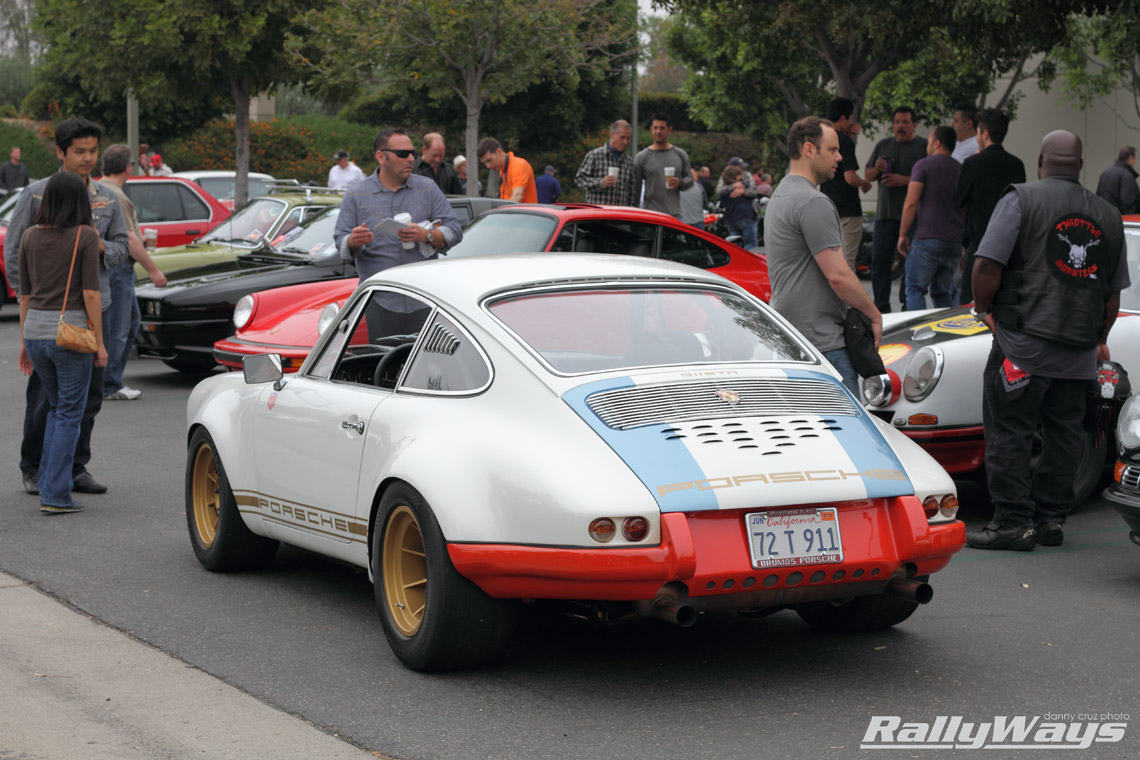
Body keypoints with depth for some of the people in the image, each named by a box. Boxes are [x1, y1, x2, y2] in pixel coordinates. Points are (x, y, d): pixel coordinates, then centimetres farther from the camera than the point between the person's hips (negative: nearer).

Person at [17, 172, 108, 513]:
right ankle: (55, 495, -1)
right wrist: (99, 342, -5)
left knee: (58, 406, 23)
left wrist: (24, 341, 17)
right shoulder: (86, 236, -7)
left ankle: (46, 481, 17)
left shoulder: (29, 237, 6)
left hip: (36, 330, 5)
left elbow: (25, 293, 10)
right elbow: (90, 293, -11)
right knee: (69, 414, 3)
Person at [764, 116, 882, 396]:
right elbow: (838, 275, -19)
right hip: (821, 340, -11)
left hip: (788, 338, 11)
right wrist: (874, 315, -5)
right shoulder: (813, 203, -15)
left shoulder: (781, 195, 18)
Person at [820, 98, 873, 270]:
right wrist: (865, 183, -1)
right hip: (847, 210, -8)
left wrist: (848, 134, 15)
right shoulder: (844, 141, -15)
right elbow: (850, 177, -21)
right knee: (847, 262, -5)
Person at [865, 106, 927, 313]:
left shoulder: (924, 147, 2)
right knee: (879, 260, 1)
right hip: (885, 213, 4)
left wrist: (904, 180, -18)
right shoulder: (883, 145, 17)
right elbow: (867, 175, 19)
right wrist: (877, 170, -4)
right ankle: (881, 306, 6)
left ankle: (908, 306, 0)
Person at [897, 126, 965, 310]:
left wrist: (903, 234, -1)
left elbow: (911, 203, -9)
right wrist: (965, 244, 23)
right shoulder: (961, 169, 14)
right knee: (942, 291, 15)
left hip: (927, 239, -6)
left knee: (915, 289, -1)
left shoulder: (923, 165, -2)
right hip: (955, 242, 6)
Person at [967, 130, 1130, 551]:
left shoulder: (1022, 200, -5)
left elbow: (987, 266, -13)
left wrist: (984, 309, 3)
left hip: (1023, 344, -5)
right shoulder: (1108, 215, 12)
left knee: (1008, 433, -1)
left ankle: (1014, 523, -2)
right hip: (1079, 351, 5)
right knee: (1064, 434, 13)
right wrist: (1099, 339, 31)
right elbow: (1113, 293, 18)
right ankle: (1051, 519, 17)